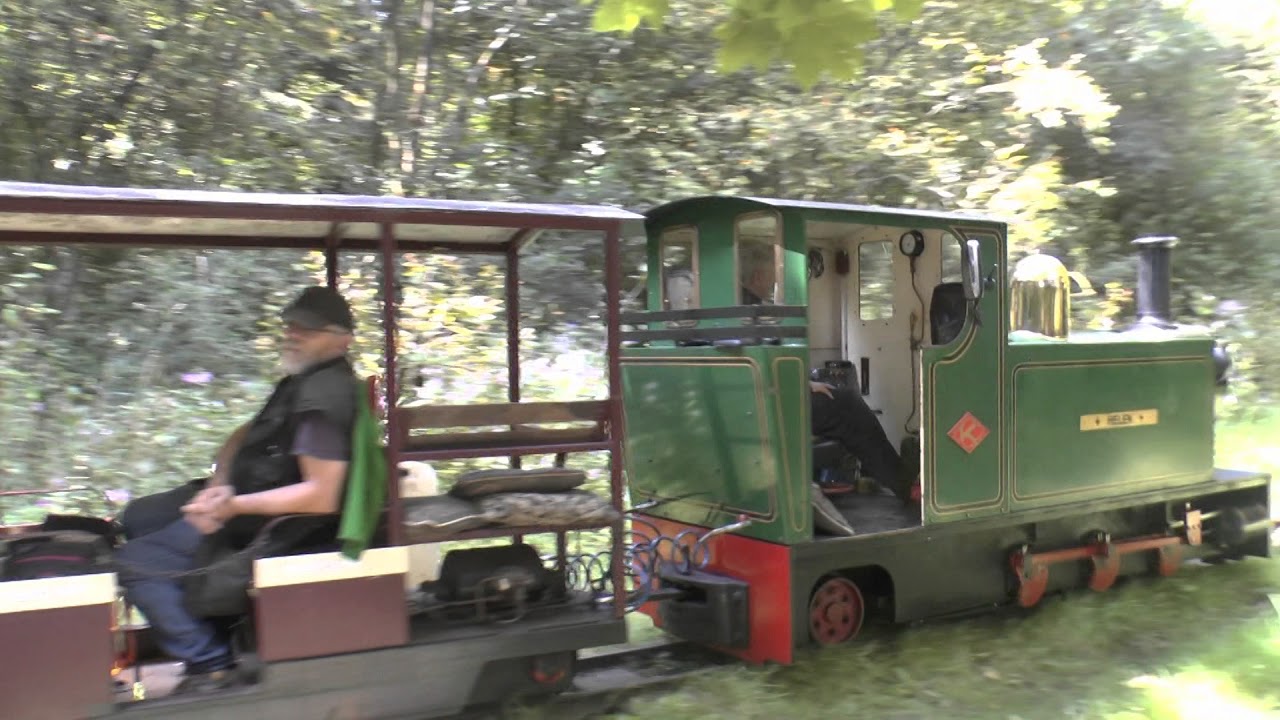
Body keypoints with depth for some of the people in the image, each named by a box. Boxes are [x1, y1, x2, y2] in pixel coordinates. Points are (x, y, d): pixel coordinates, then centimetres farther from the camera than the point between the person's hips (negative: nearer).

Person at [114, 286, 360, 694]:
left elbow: (320, 498, -33)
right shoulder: (303, 377, 6)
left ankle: (211, 666, -5)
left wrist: (234, 506, -30)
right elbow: (245, 435, 14)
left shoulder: (324, 395, -27)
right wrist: (217, 485, -5)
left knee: (136, 562, -15)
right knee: (137, 518, 23)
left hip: (270, 522, -11)